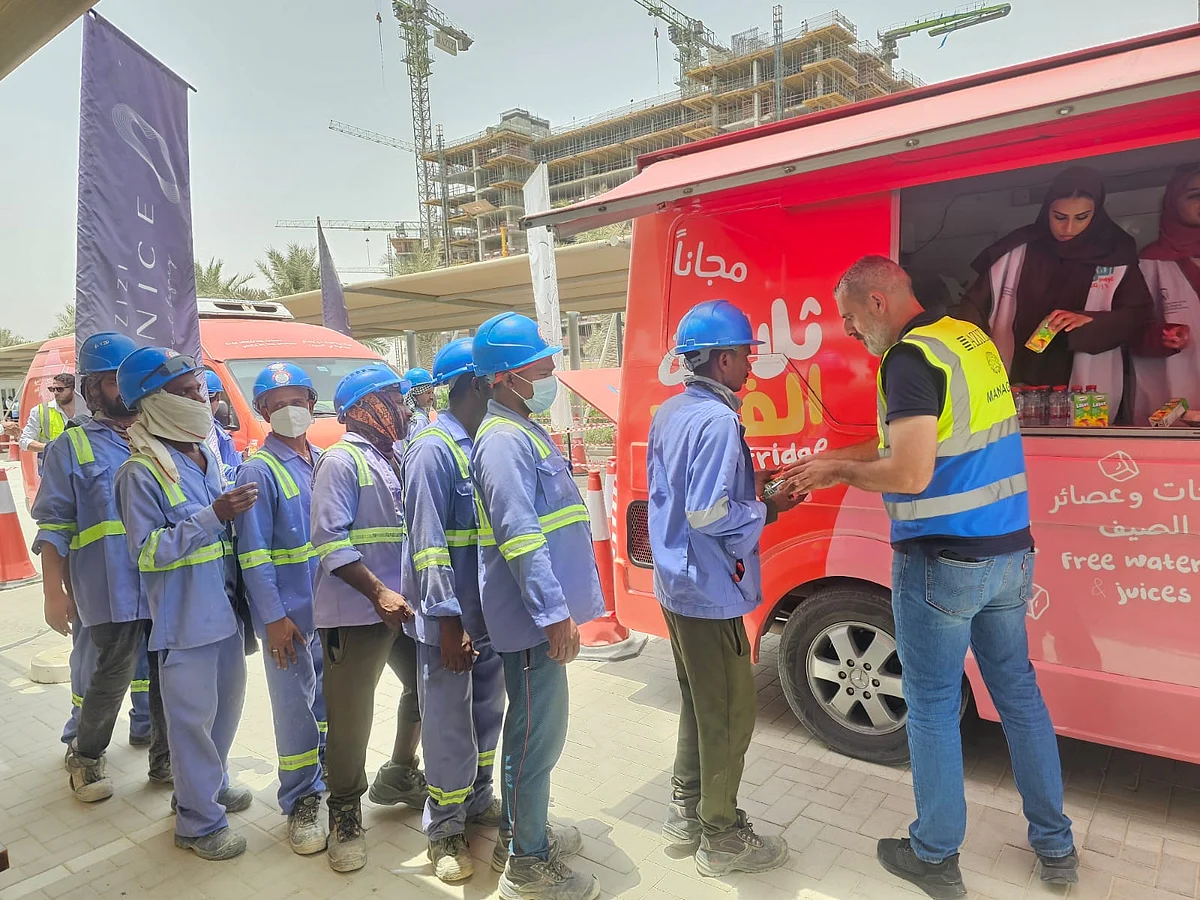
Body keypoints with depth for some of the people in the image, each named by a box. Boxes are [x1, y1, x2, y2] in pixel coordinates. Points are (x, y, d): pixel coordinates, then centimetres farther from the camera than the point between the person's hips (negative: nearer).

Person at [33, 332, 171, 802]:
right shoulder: (73, 447, 2)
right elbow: (54, 526, -1)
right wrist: (54, 590, -7)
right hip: (111, 589, -3)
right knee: (111, 677, 5)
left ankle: (165, 758, 27)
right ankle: (85, 756, 31)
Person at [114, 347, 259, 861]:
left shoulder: (208, 456, 7)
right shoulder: (141, 471, -16)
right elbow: (147, 550, -20)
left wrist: (238, 510, 2)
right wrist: (214, 515, -25)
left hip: (225, 606, 8)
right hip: (185, 616, -7)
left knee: (228, 701, 20)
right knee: (194, 716, 4)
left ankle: (211, 783, 42)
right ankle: (199, 822, 21)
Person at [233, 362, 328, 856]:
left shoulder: (324, 462, 8)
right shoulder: (258, 471, -10)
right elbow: (253, 552, -14)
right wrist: (273, 616, -17)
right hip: (289, 611, -6)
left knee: (330, 695, 17)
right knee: (295, 704, 3)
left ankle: (330, 777, 36)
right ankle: (300, 802, 19)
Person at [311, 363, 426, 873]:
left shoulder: (392, 460, 14)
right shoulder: (342, 461, -10)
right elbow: (331, 542, -19)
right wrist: (379, 593, -24)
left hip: (404, 605, 8)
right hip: (356, 611, -8)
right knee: (351, 713, 3)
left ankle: (399, 775, 39)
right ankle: (345, 813, 23)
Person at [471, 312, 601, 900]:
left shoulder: (524, 431, 15)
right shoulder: (503, 440, -18)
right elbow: (520, 537, -25)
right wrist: (555, 614, -26)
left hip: (542, 609, 10)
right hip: (534, 614, -10)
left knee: (536, 729, 21)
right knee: (538, 735, 1)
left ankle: (527, 831, 38)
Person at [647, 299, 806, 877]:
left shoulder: (669, 413, 9)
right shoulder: (718, 422, -21)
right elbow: (708, 515, -26)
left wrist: (745, 482, 10)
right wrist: (767, 509, -10)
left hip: (675, 585, 10)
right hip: (711, 593, -10)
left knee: (699, 701, 22)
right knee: (731, 712, 6)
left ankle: (685, 813, 35)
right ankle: (722, 838, 21)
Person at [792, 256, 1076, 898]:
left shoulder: (911, 358, -18)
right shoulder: (971, 338, 10)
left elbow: (910, 474, -25)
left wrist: (841, 473, -8)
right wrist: (835, 457, 16)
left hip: (942, 564, -8)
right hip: (1011, 554, 9)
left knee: (932, 707, 7)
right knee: (1018, 692, 20)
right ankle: (1055, 847, 34)